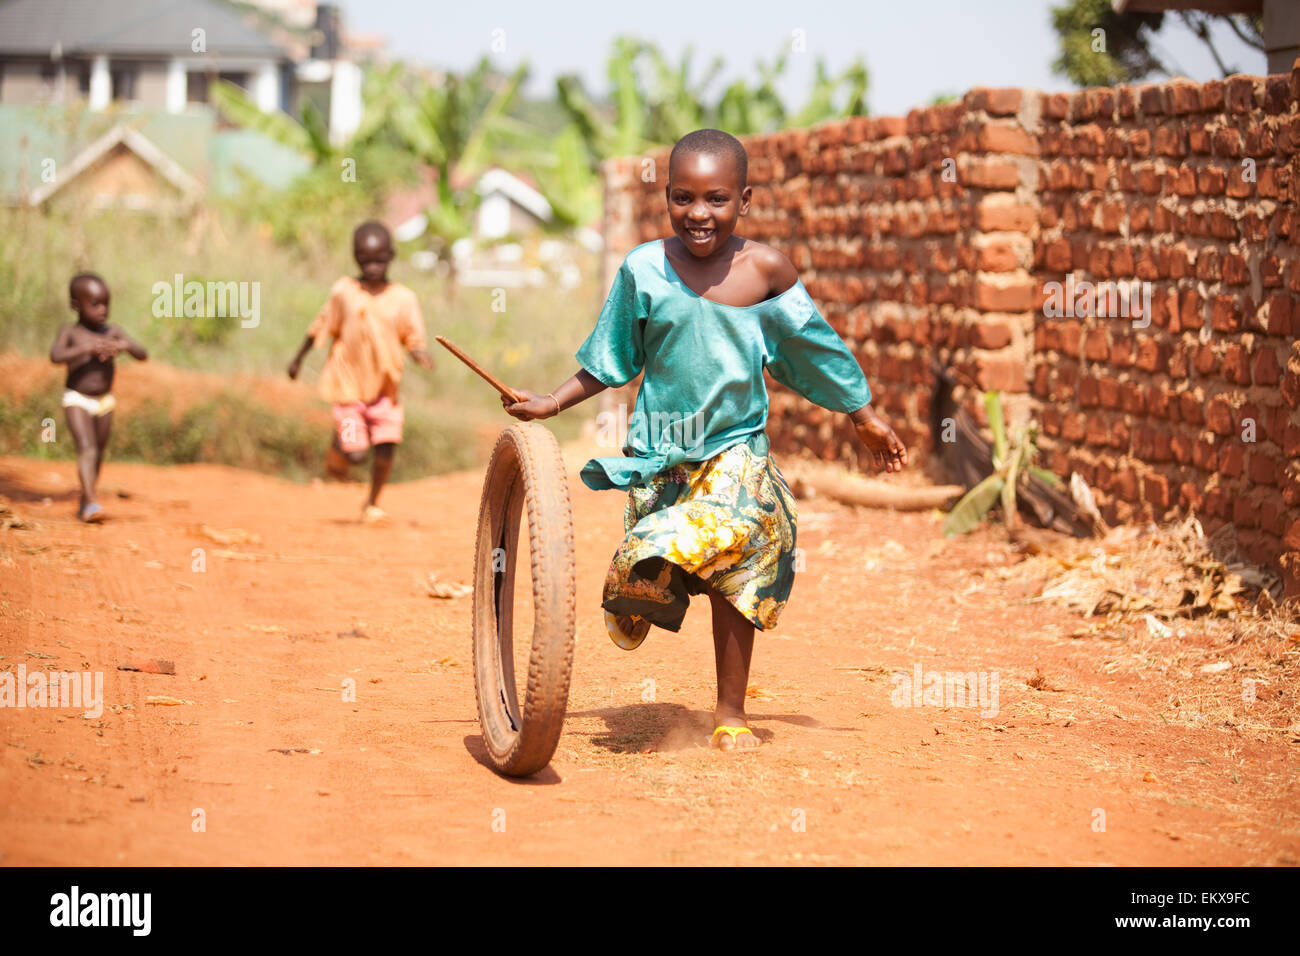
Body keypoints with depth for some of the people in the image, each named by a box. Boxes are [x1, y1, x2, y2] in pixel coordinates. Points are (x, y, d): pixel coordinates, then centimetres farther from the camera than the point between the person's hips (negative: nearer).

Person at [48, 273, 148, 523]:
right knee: (87, 450, -19)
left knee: (98, 454, 13)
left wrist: (125, 346, -21)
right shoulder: (69, 333, -7)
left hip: (104, 401, 5)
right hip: (77, 400, -5)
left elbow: (143, 355, 0)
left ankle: (84, 504, 29)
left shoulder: (112, 333, 3)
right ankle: (92, 502, -27)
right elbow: (56, 356, -25)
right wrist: (87, 348, -32)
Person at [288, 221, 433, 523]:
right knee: (356, 454, -8)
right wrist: (299, 358, 18)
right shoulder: (343, 292, -2)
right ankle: (338, 443, 29)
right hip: (349, 385, -1)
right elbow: (322, 327, 10)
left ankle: (373, 503, 22)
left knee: (385, 448, -3)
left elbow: (413, 339, 0)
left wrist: (420, 354, -22)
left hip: (384, 388, 1)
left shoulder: (404, 299, -2)